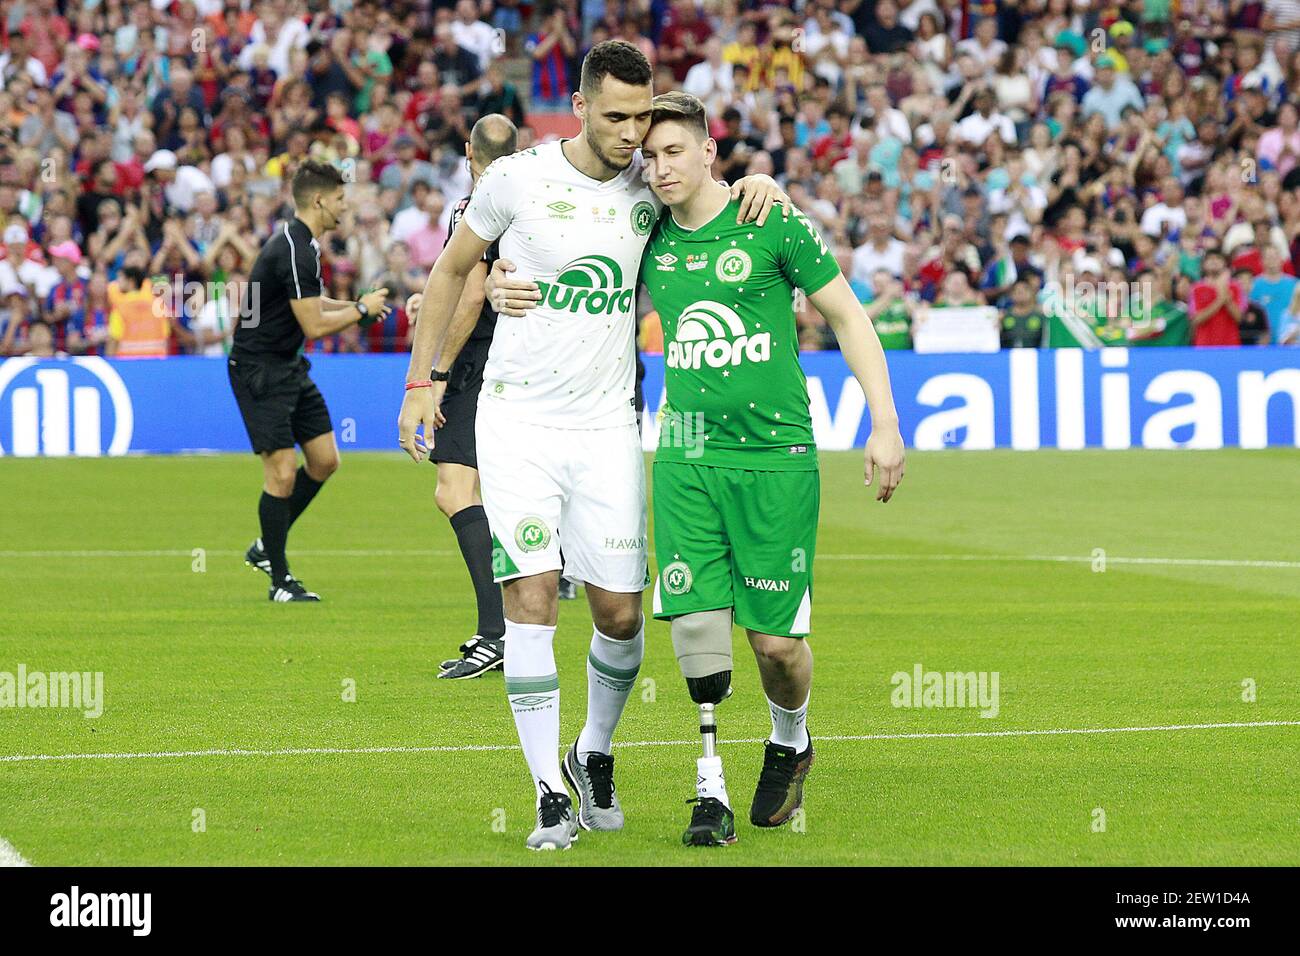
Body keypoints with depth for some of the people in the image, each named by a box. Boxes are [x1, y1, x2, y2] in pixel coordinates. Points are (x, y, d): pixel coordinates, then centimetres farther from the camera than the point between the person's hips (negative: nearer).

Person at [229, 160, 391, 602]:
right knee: (282, 473, -11)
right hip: (258, 370, -10)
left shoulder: (300, 242, 11)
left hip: (288, 367, 10)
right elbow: (314, 325, -23)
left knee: (325, 459, 9)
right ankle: (279, 579, -1)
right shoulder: (294, 250, -22)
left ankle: (266, 547, 22)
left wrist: (354, 306, 12)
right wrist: (361, 310, -9)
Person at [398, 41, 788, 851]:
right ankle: (551, 796, -7)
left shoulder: (652, 187, 0)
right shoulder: (519, 180, -6)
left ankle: (595, 756, 27)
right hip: (518, 420, -2)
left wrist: (759, 186, -5)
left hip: (607, 426, 2)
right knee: (531, 597, -12)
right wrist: (421, 380, 7)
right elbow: (452, 269, 8)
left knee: (620, 610, 0)